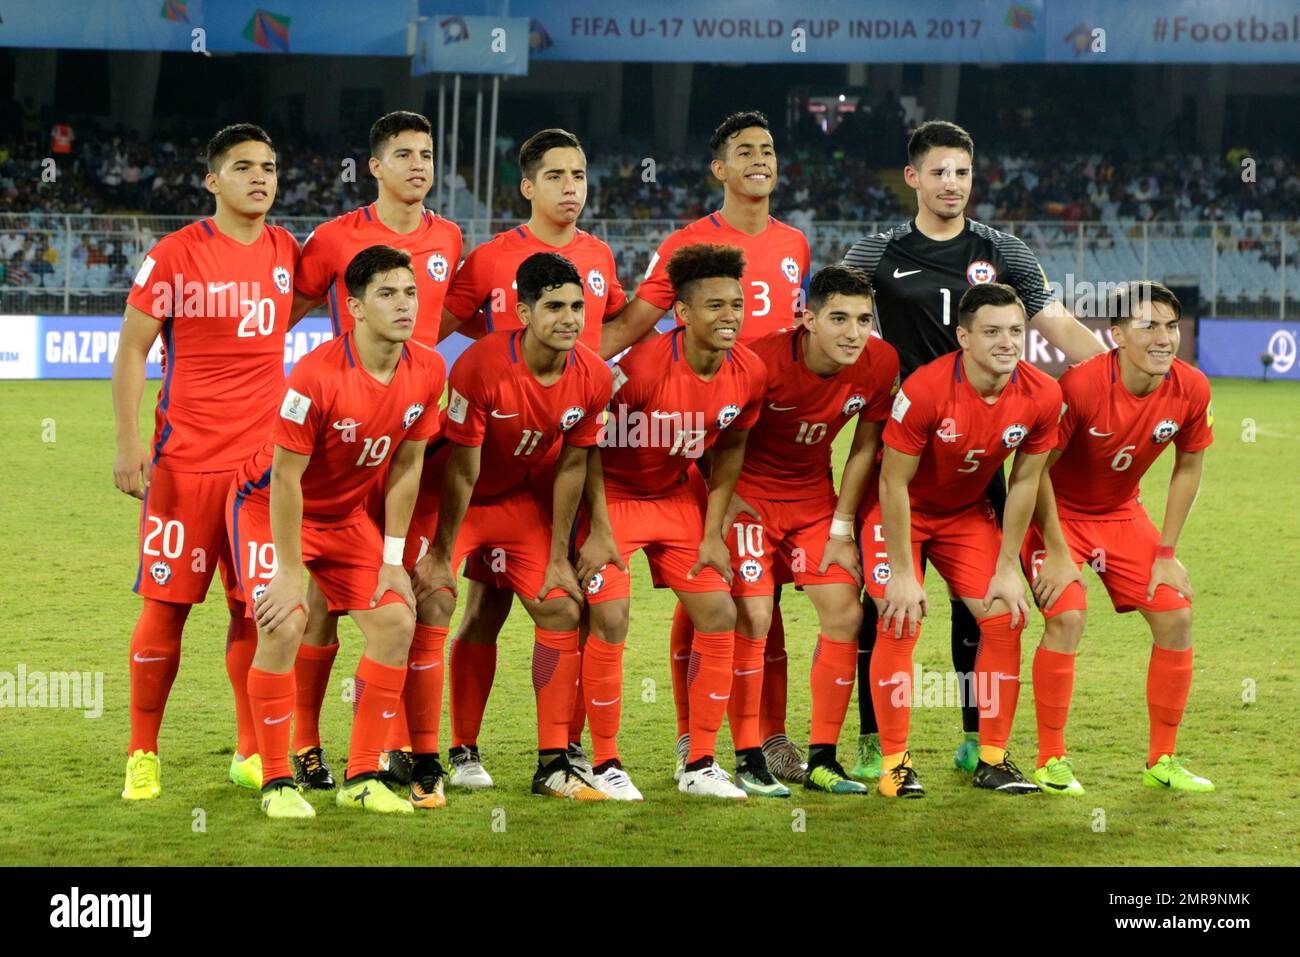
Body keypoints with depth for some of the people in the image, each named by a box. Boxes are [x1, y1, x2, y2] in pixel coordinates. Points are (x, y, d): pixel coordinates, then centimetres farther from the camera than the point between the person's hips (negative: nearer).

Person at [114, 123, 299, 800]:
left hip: (261, 459, 4)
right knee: (166, 604, -2)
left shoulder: (287, 254, 8)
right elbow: (132, 349, -3)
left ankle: (251, 753, 14)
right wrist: (128, 443, -10)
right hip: (185, 460, -4)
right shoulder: (174, 256, -5)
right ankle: (142, 756, 8)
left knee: (254, 605, 4)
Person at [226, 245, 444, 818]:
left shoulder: (427, 371, -12)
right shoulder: (317, 375, -31)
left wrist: (392, 559, -1)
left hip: (346, 513, 6)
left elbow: (407, 465, -1)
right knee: (284, 626, -22)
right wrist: (290, 571, -23)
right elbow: (286, 477, -25)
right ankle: (276, 783, -9)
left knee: (396, 622, -5)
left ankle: (361, 780, 5)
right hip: (269, 506, -6)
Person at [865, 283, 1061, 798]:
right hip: (901, 511, -5)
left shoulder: (1041, 396, -17)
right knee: (900, 622, -16)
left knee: (1005, 617, -4)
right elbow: (895, 482, -23)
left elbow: (1024, 481, -4)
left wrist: (1007, 568, -3)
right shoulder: (924, 390, -31)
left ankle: (992, 759, 7)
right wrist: (902, 572, -21)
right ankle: (894, 763, -6)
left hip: (967, 512, 5)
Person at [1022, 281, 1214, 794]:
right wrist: (1057, 554, -19)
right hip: (1057, 511, -5)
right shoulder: (1080, 385, -31)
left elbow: (1188, 469, 0)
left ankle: (1161, 761, 10)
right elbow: (1037, 468, -21)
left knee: (1175, 615, -4)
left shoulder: (1191, 389, -17)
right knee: (1067, 616, -22)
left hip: (1121, 512, 5)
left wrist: (1166, 554, -1)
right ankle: (1051, 761, -8)